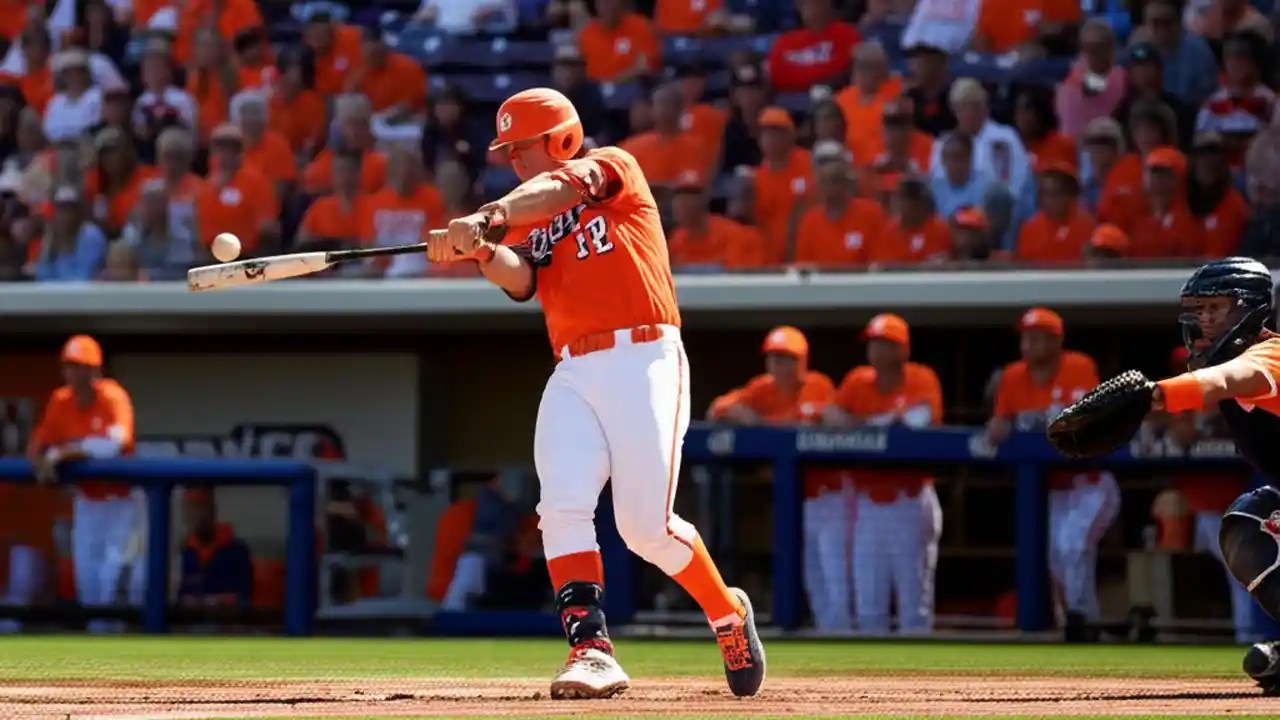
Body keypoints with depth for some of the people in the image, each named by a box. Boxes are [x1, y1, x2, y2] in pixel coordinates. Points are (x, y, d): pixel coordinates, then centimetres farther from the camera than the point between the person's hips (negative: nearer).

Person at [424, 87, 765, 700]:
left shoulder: (614, 167, 6)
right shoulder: (526, 222, 20)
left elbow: (561, 190, -16)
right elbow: (520, 280, -2)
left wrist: (485, 217, -33)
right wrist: (481, 253, -25)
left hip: (644, 358, -5)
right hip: (573, 374, 6)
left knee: (646, 526, -9)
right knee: (563, 510, -15)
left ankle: (728, 615, 16)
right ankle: (591, 650, -18)